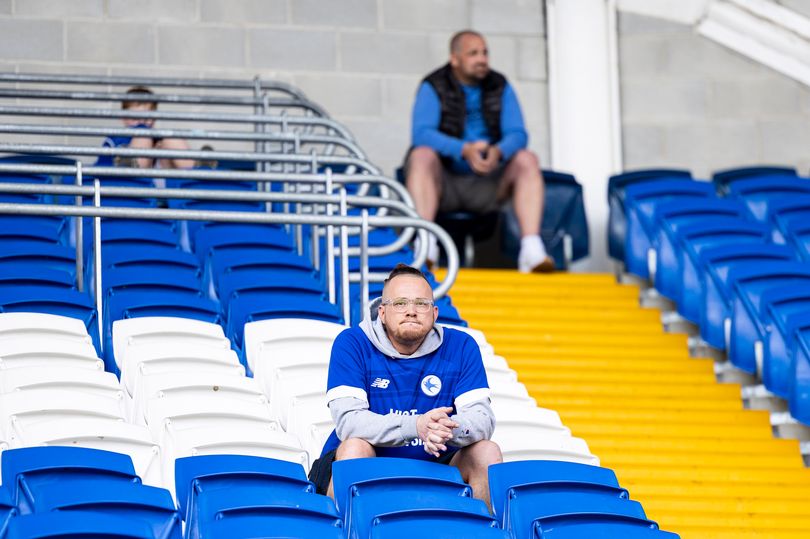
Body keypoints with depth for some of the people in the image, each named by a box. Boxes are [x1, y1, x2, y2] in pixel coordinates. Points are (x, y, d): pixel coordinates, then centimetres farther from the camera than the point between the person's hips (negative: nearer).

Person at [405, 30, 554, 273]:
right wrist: (465, 150, -36)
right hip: (443, 183, -3)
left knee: (527, 160, -20)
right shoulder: (433, 88, -5)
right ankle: (426, 245, -45)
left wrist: (498, 151, -30)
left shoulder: (501, 88, 5)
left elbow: (517, 135, -5)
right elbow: (421, 134, -19)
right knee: (422, 156, -32)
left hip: (485, 187, 3)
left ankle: (531, 250, -33)